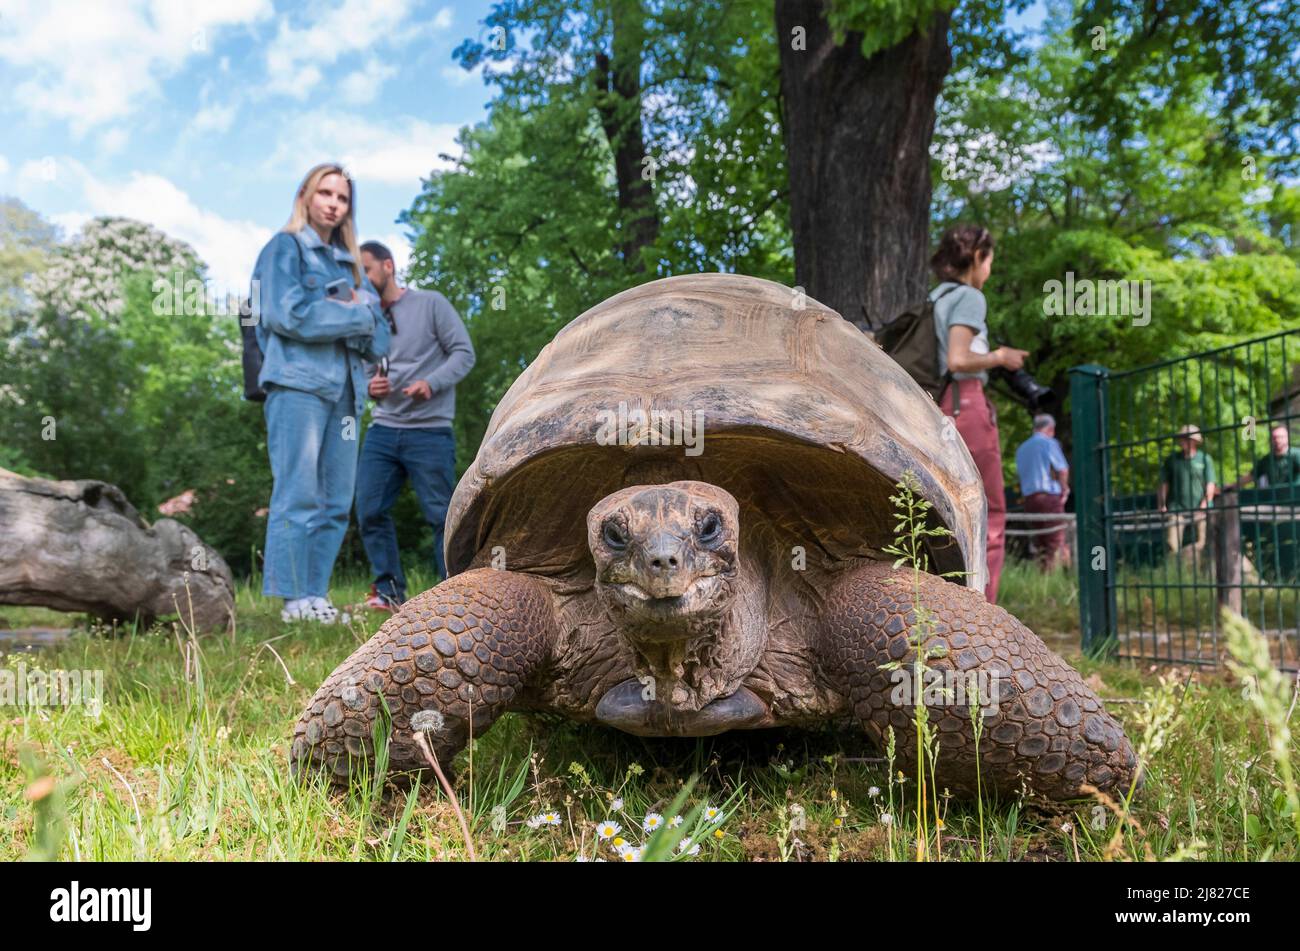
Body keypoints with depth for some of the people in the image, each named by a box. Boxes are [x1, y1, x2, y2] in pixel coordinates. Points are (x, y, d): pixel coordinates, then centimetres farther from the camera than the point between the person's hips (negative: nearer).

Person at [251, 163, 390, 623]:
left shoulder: (351, 264, 24)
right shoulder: (284, 248, 7)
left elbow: (380, 338, 16)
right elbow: (289, 313, -10)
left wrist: (357, 311, -5)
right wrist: (354, 317, -2)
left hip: (345, 390, 6)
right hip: (298, 383, -6)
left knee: (336, 503, 2)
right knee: (299, 496, -11)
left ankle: (317, 595, 6)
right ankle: (295, 599, -9)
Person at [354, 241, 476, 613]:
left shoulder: (430, 303, 2)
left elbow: (464, 352, -3)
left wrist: (431, 383, -18)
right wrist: (371, 388, -2)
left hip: (430, 431, -5)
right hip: (382, 430, 5)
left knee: (442, 515, -4)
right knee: (370, 511, -2)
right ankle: (389, 590, 8)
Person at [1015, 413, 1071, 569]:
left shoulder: (1022, 448, 17)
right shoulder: (1049, 443, -2)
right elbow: (1062, 469, -11)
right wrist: (1064, 489, 2)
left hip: (1028, 497, 6)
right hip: (1049, 495, -6)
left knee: (1041, 543, 10)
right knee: (1057, 540, -6)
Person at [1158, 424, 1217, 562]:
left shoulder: (1205, 459, 5)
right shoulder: (1172, 459, 11)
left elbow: (1210, 485, 1)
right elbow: (1164, 484, 13)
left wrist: (1204, 505, -9)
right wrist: (1162, 505, 4)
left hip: (1199, 509, -1)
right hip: (1177, 508, 1)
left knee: (1202, 543, -6)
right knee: (1171, 544, -11)